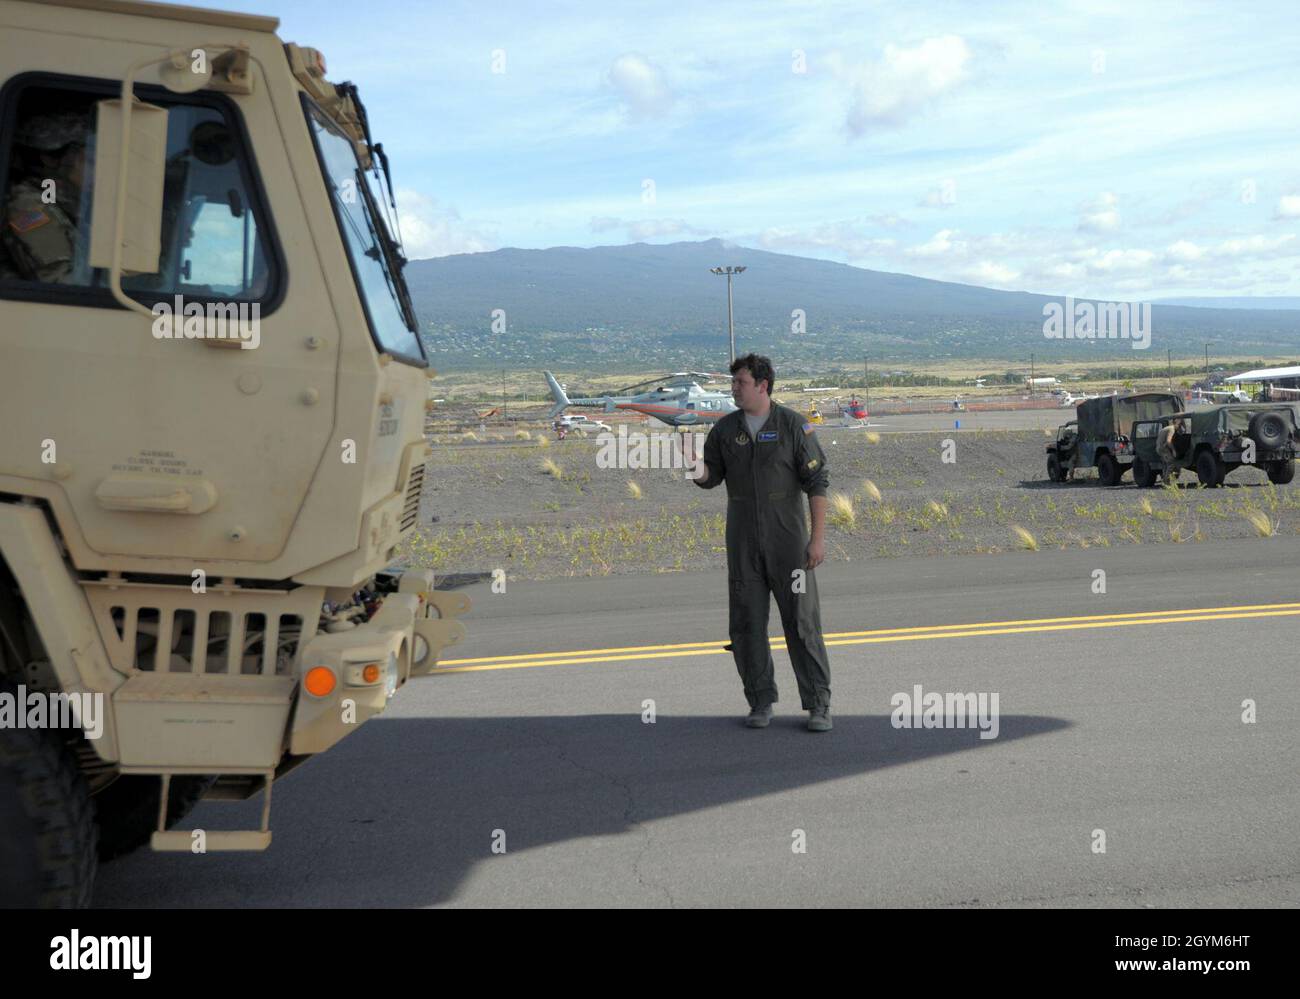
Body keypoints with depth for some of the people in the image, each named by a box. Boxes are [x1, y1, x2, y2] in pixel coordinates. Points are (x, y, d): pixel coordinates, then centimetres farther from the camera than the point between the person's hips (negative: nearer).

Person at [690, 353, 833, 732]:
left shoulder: (793, 424, -5)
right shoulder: (725, 428, 6)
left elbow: (817, 481, -6)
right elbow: (712, 475, 6)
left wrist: (818, 537, -12)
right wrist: (699, 471, -19)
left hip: (787, 539, -3)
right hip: (742, 541, 3)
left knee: (802, 622, -2)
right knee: (747, 622, 4)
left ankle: (818, 704, 6)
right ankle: (761, 702, 17)